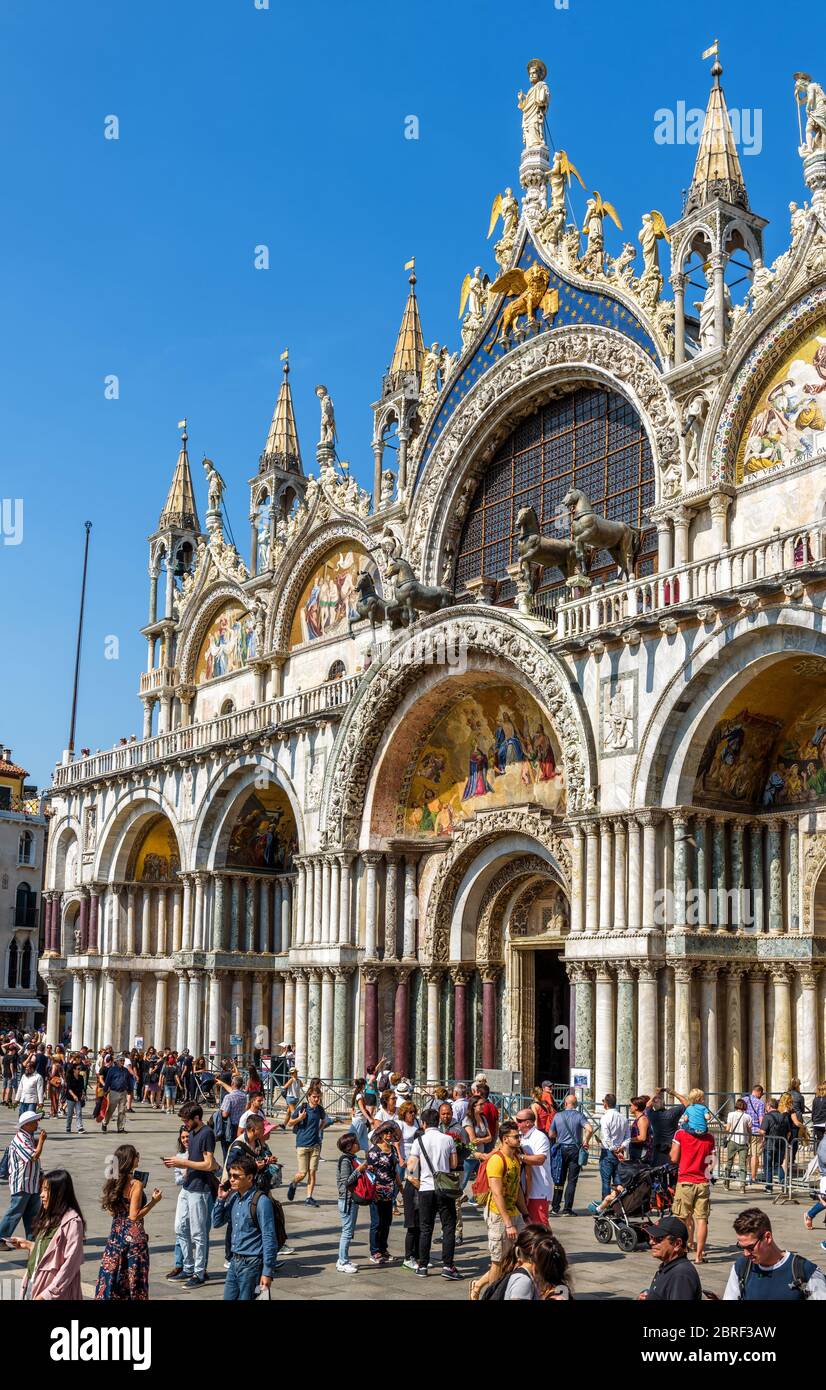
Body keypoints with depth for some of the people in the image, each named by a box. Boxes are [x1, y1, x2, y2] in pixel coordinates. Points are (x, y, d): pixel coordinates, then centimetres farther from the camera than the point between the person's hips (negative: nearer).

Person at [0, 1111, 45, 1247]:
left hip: (32, 1183, 9)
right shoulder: (20, 1139, -20)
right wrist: (41, 1141, -15)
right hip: (21, 1184, -9)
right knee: (15, 1213, -3)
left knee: (32, 1214, 13)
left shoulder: (30, 1137, 10)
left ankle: (32, 1238, 20)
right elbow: (34, 1156, -25)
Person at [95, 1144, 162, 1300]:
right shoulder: (136, 1184, -16)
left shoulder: (114, 1182, 5)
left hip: (116, 1234, 6)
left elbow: (112, 1210, 13)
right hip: (133, 1236, -6)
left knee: (113, 1276, 10)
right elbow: (134, 1216, -19)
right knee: (133, 1279, 4)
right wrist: (153, 1201, -13)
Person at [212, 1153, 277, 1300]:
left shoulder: (261, 1201, -16)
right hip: (235, 1261, 7)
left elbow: (269, 1238, -16)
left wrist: (267, 1272, -17)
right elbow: (216, 1222, 16)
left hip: (251, 1263, -7)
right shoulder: (233, 1197, 5)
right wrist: (221, 1199, 0)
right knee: (228, 1298, 12)